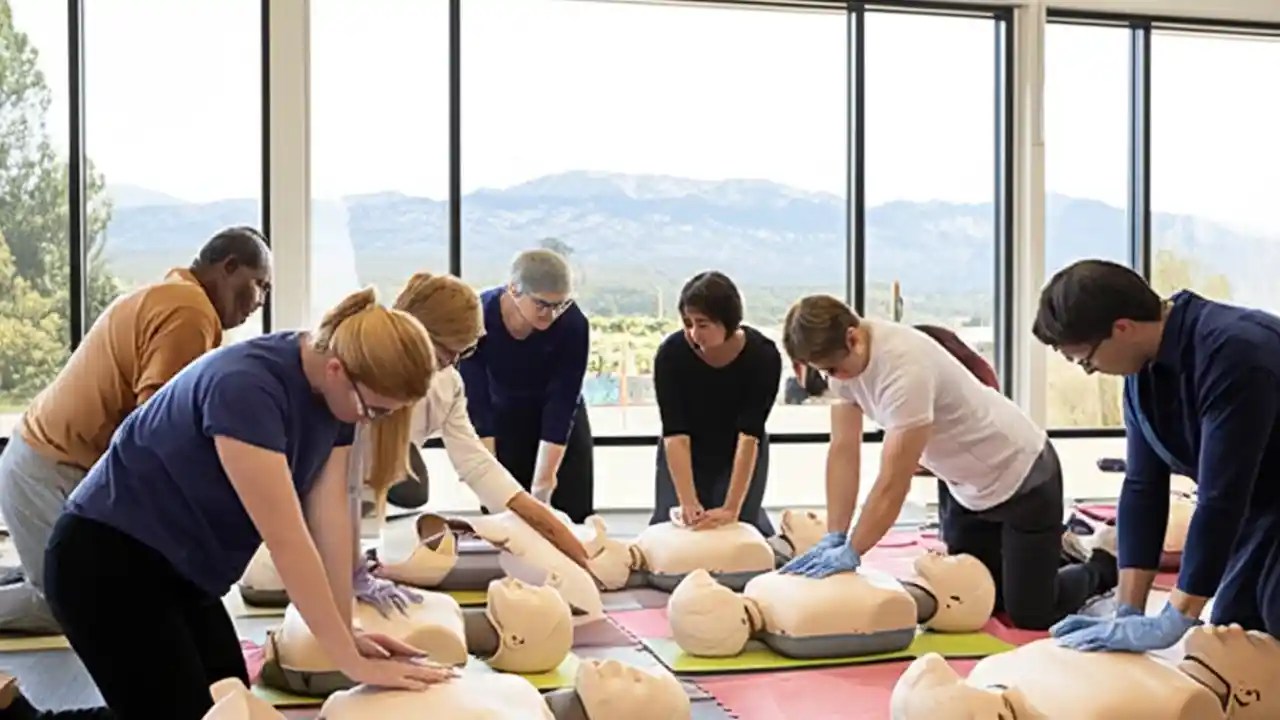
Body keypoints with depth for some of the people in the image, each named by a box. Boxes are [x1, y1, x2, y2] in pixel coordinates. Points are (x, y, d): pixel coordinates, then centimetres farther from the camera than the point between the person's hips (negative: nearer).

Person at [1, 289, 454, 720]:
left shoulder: (334, 388, -5)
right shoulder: (245, 386, -31)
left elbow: (330, 518, -7)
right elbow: (286, 539, -33)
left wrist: (346, 633, -12)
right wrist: (353, 663, -30)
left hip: (181, 570, 9)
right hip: (107, 562, -9)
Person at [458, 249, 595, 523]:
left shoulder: (573, 324, -29)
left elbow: (561, 406, -26)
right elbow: (476, 404, -27)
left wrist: (542, 486, -29)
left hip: (562, 431, 0)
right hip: (502, 423, 0)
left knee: (569, 522, 0)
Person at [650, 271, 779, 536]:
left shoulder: (763, 355, -29)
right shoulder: (671, 353, -28)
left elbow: (749, 435, -33)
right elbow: (675, 433, -30)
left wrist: (731, 508, -39)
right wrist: (688, 502, -39)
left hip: (739, 456, -1)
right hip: (684, 456, 1)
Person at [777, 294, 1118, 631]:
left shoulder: (905, 365, -36)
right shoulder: (843, 355, -11)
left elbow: (894, 481, -33)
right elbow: (843, 452, -9)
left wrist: (851, 553, -29)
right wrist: (833, 538, -14)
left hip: (1020, 475, -8)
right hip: (963, 483, 8)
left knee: (1029, 615, -3)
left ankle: (1105, 564, 25)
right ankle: (1050, 547, 35)